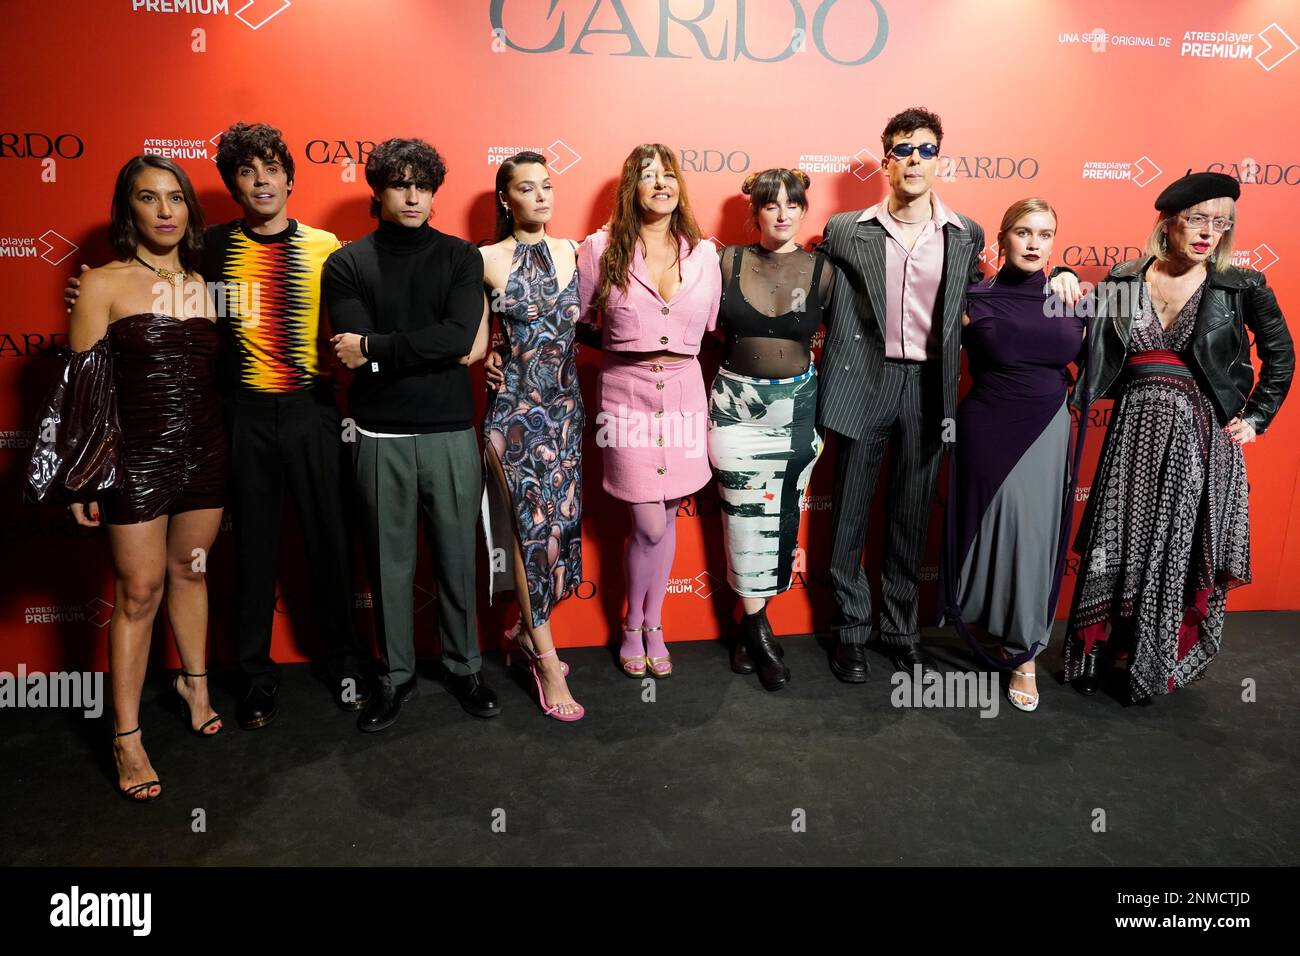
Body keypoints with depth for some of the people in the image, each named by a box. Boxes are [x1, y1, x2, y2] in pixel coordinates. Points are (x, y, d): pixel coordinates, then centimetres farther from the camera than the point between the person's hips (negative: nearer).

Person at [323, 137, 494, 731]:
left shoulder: (459, 256, 4)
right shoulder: (346, 264, 4)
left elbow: (461, 338, -12)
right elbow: (352, 349, -10)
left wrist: (375, 348, -12)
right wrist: (436, 348, -12)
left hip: (451, 431, 0)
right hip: (381, 436, 0)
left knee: (457, 557, 9)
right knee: (389, 562, 9)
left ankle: (463, 666, 28)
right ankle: (396, 676, 26)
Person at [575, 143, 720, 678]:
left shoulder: (703, 253, 5)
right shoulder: (600, 250, -3)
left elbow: (712, 328, 12)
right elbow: (577, 323, 5)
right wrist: (628, 351, 1)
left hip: (683, 390, 3)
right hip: (626, 393, -3)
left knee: (665, 518, 11)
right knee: (649, 526, -1)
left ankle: (652, 626, 29)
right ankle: (633, 628, 24)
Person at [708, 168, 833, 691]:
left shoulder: (822, 270, 0)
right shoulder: (728, 261, -2)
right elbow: (716, 325, 9)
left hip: (796, 406, 1)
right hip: (737, 402, -1)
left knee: (782, 514, 6)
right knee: (747, 511, 0)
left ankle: (752, 623, 21)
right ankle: (758, 627, 14)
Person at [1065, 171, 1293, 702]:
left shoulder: (1241, 288, 0)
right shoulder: (1123, 281, 1)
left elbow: (1280, 355, 11)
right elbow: (1089, 347, 5)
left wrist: (1256, 418, 6)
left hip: (1201, 437, 0)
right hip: (1135, 432, 1)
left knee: (1180, 552, 6)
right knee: (1116, 546, 4)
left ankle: (1155, 666, 22)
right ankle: (1094, 653, 20)